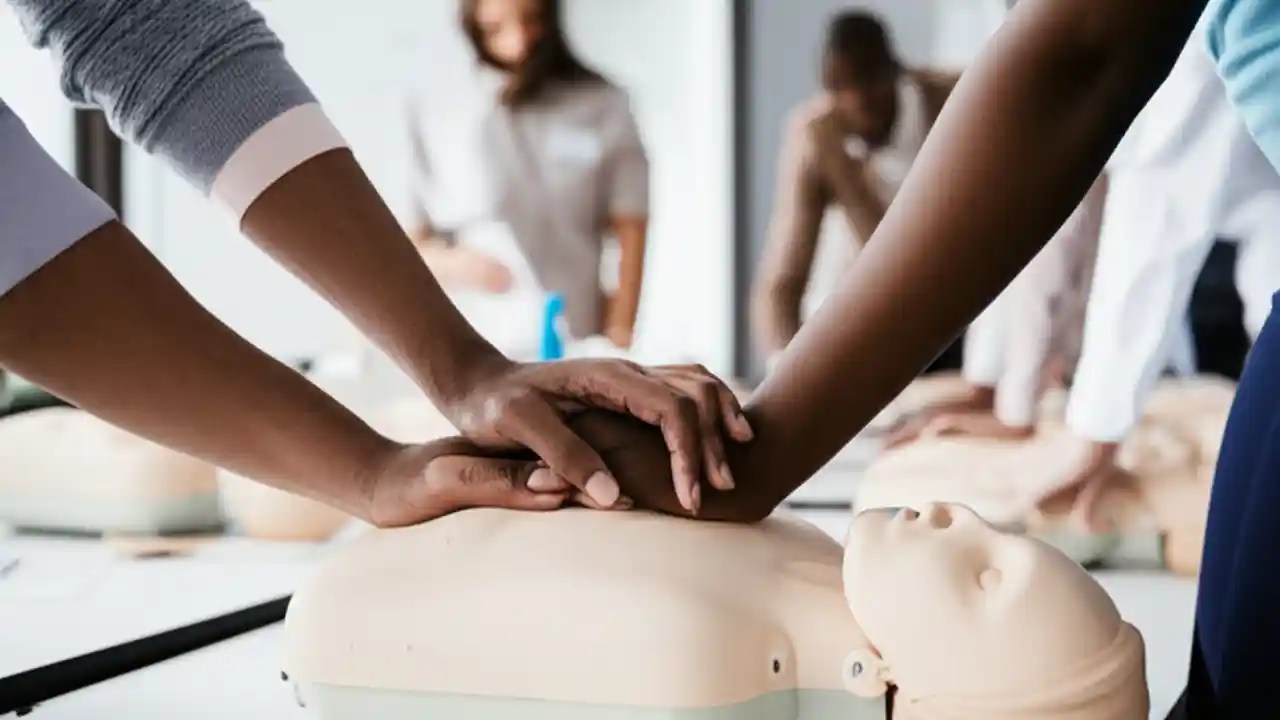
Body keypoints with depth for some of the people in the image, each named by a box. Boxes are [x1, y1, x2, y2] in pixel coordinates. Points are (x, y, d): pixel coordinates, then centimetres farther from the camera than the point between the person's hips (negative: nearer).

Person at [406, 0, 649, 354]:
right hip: (473, 350, 0)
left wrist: (619, 339, -3)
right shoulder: (436, 110, 3)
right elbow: (405, 242, 8)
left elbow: (630, 231, 6)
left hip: (576, 349, 1)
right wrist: (448, 263, -12)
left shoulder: (602, 106, 6)